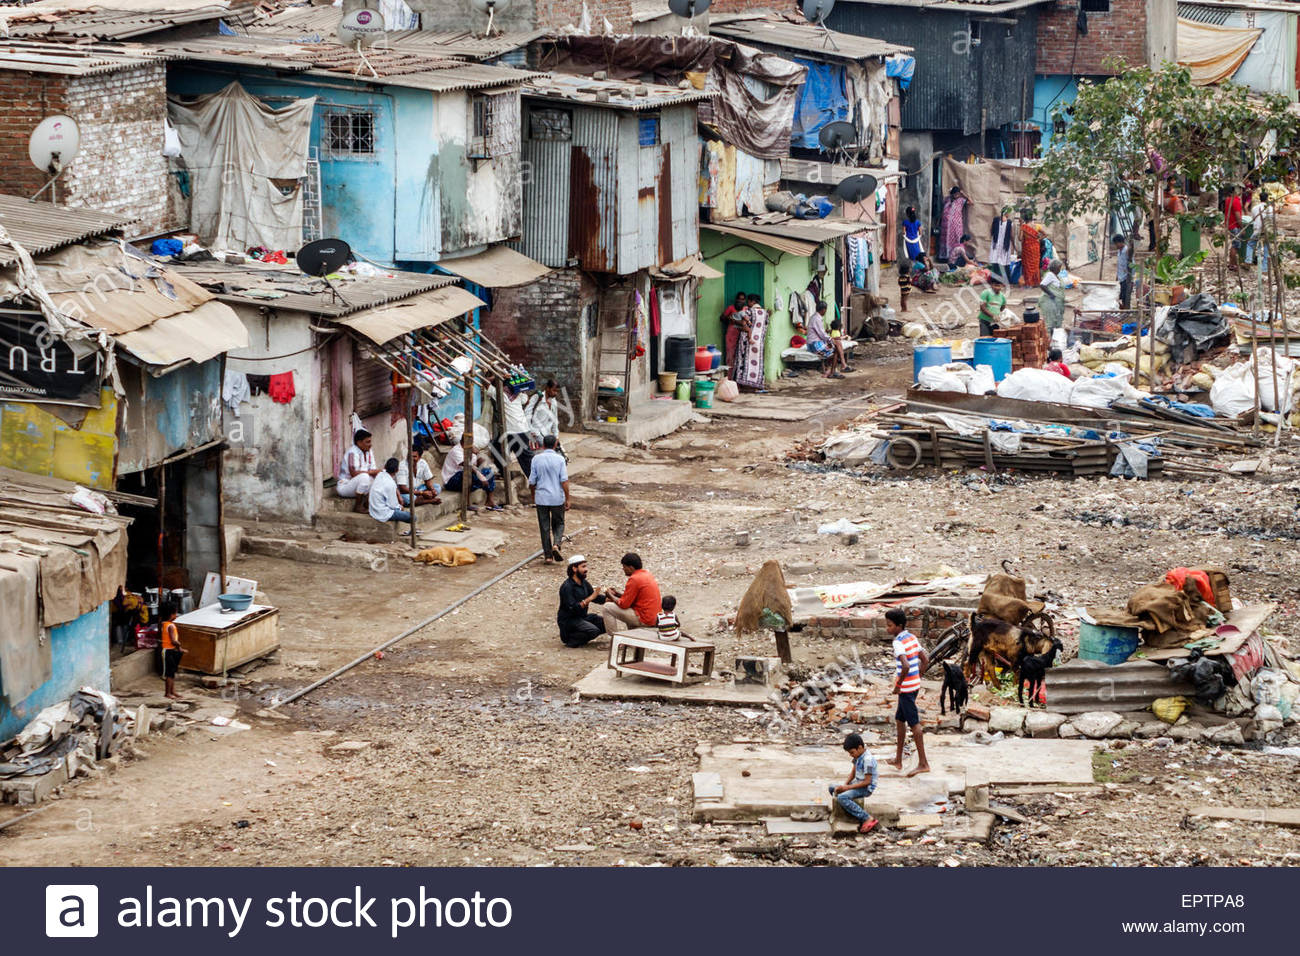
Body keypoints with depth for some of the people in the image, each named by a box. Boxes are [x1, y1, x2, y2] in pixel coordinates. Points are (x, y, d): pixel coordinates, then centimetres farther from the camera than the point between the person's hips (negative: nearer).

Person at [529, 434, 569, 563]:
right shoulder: (559, 460, -6)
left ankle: (548, 555, 8)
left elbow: (532, 482, 0)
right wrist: (567, 499, -4)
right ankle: (556, 545, -10)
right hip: (557, 498, -1)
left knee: (544, 527, 9)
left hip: (541, 498, 1)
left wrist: (533, 496, 18)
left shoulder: (536, 459, -3)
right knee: (559, 524, 15)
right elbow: (564, 481, -10)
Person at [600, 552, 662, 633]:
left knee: (607, 608, -5)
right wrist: (618, 592, 15)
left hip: (644, 620, -10)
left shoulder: (634, 579, -18)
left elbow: (624, 604, -14)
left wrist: (611, 595, 2)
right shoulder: (647, 574, 10)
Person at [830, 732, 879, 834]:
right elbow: (853, 772, 15)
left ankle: (867, 819, -26)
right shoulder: (858, 756, 5)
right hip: (856, 783, 10)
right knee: (832, 788, 9)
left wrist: (848, 787, -21)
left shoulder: (867, 760, -24)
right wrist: (844, 785, -1)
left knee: (842, 798, -28)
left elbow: (867, 782, -24)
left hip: (866, 788, -10)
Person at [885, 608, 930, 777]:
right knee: (899, 719, 19)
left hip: (905, 687, -9)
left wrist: (898, 685, -19)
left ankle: (923, 763, -1)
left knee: (914, 723, -4)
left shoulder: (898, 643, -19)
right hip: (914, 684, 9)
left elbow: (906, 666, -32)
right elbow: (925, 661, 13)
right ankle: (898, 760, 27)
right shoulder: (912, 638, 8)